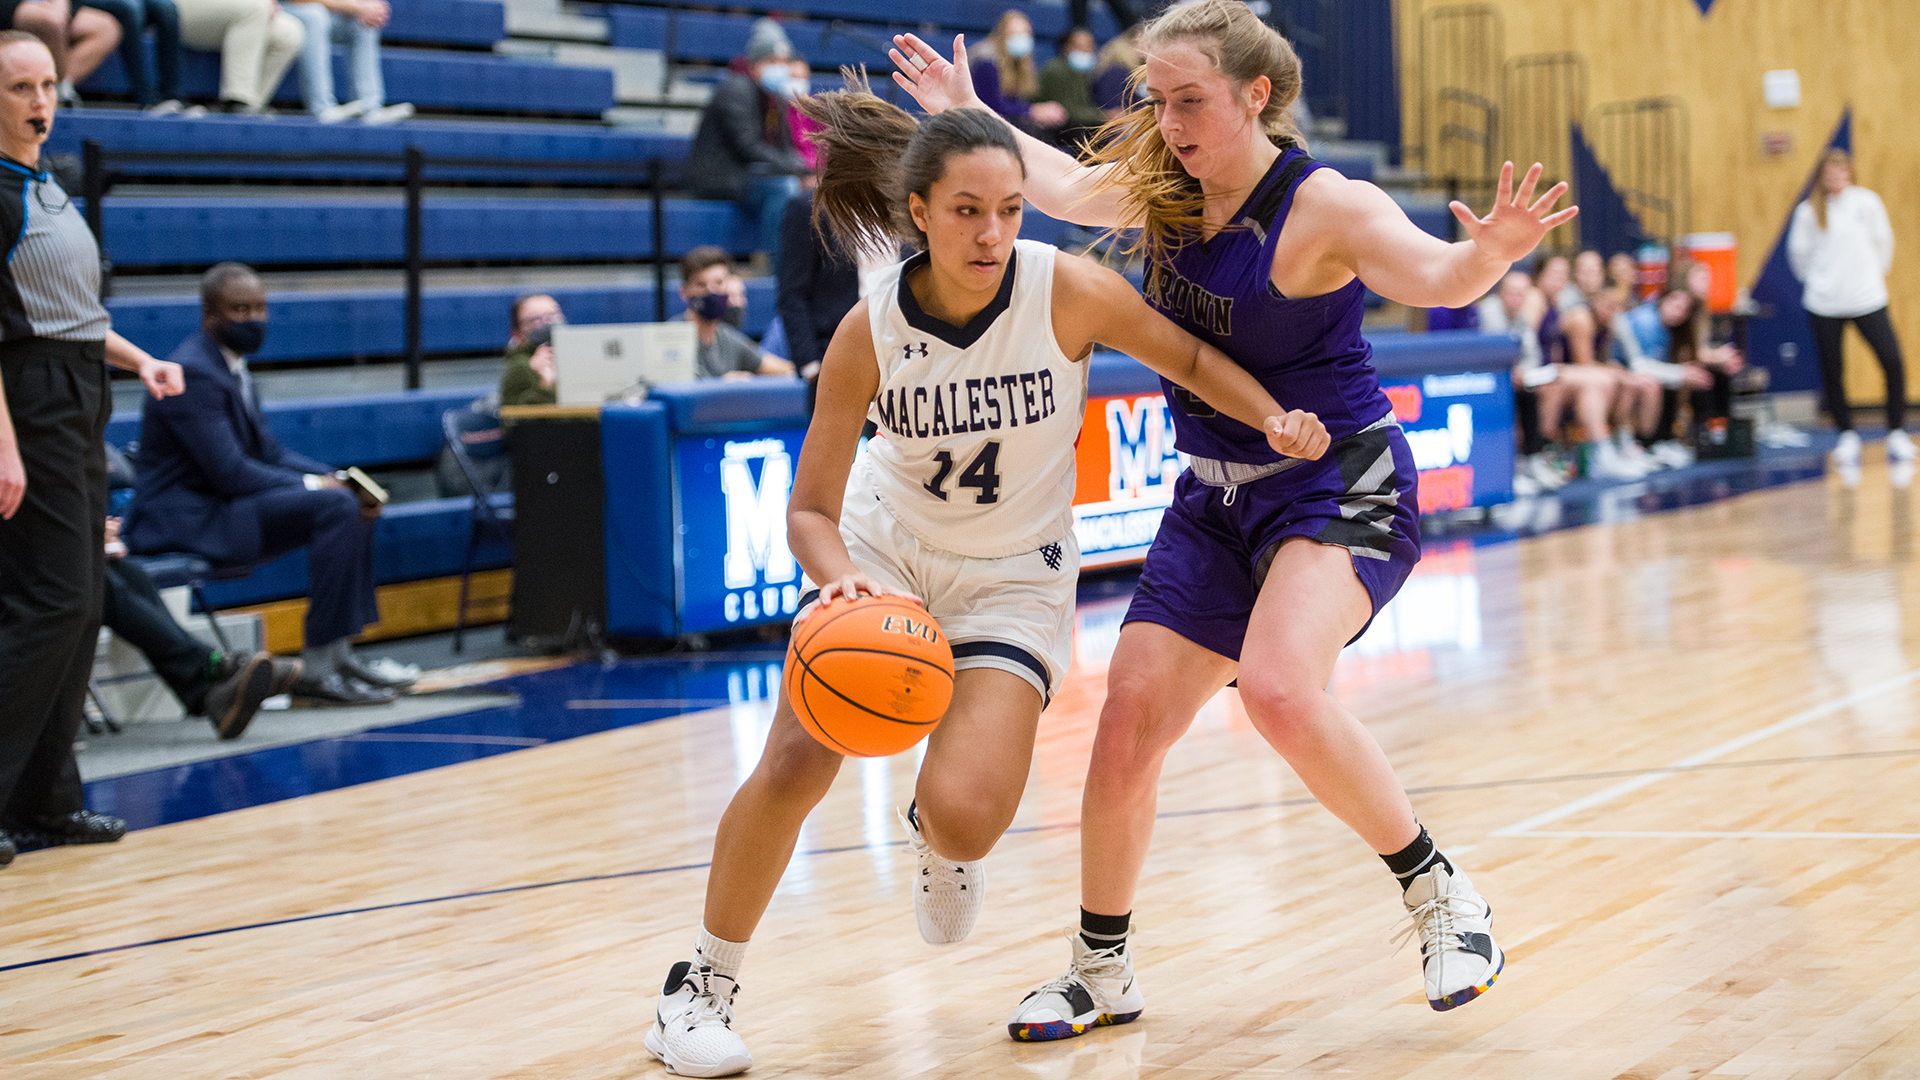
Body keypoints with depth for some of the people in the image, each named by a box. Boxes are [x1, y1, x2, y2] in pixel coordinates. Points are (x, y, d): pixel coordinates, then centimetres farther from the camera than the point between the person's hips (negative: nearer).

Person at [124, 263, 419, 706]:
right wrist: (313, 485, -16)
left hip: (220, 506, 11)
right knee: (337, 507, -22)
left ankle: (340, 651, 8)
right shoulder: (192, 372, -17)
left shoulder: (234, 368, 15)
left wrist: (337, 479, 1)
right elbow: (230, 472, -23)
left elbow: (269, 451, 17)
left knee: (352, 501, 12)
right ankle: (317, 667, -20)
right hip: (186, 519, -11)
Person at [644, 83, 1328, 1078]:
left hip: (1013, 577, -1)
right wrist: (846, 578, -36)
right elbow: (811, 510, -15)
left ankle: (936, 836, 23)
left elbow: (1188, 357, -3)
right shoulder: (869, 331, -20)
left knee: (964, 817, -19)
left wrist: (1274, 417, -21)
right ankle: (702, 986, 6)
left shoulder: (1068, 291, -22)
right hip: (884, 548, 1)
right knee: (795, 762, -16)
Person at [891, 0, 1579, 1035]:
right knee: (1128, 718, 1)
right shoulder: (1161, 190, 1)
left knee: (1279, 688, -31)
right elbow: (1064, 187, 23)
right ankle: (1102, 969, 20)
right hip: (1216, 499, 7)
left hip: (1340, 486, -7)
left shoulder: (1325, 207, -18)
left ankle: (1438, 893, -12)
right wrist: (969, 116, 29)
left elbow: (1435, 275, -36)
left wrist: (1488, 252, -57)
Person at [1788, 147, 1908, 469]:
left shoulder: (1867, 202, -1)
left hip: (1867, 299, 0)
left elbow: (1883, 240, 11)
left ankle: (1897, 433, 4)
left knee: (1893, 362, -10)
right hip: (1824, 305, 0)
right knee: (1832, 370, 5)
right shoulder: (1809, 211, -3)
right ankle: (1847, 436, 22)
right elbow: (1798, 252, 10)